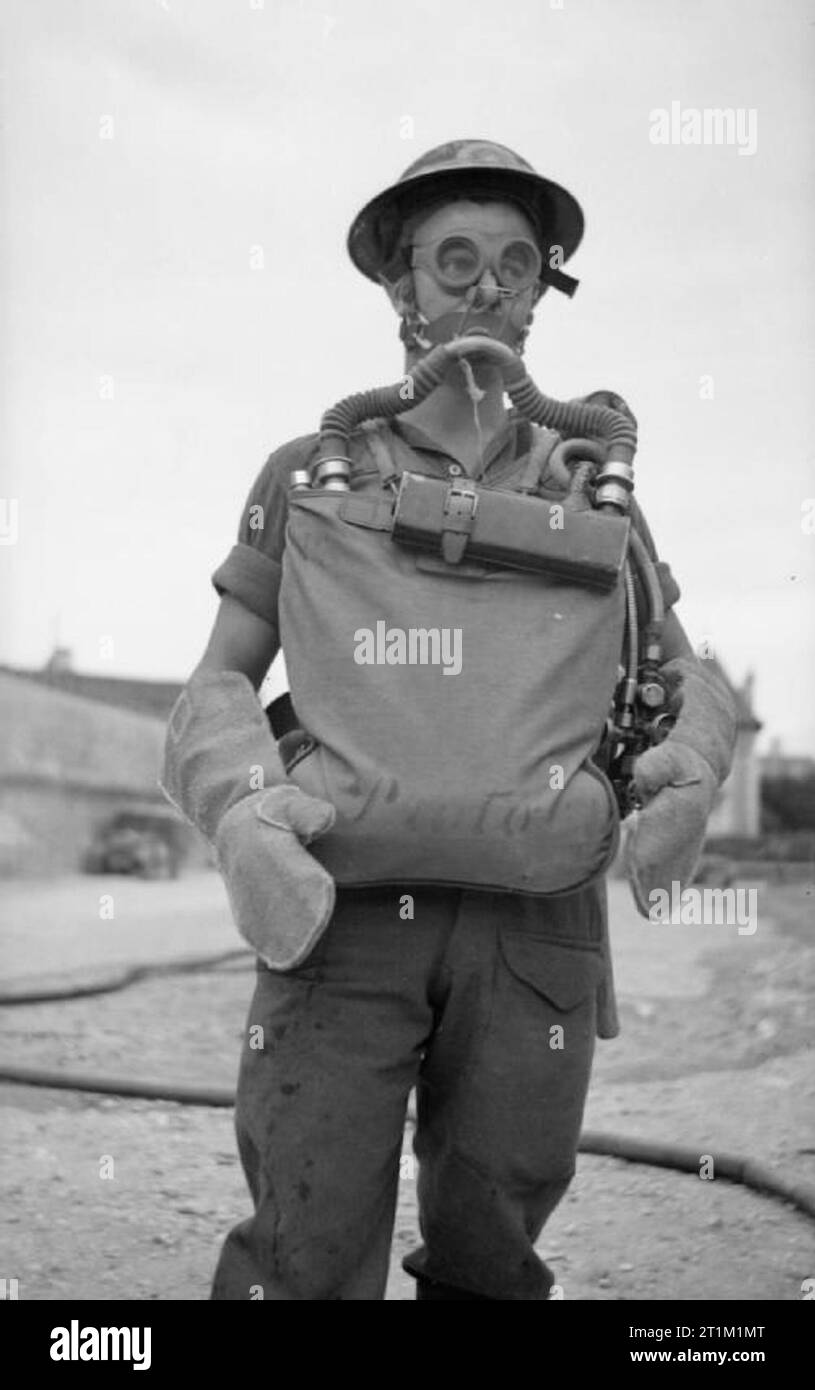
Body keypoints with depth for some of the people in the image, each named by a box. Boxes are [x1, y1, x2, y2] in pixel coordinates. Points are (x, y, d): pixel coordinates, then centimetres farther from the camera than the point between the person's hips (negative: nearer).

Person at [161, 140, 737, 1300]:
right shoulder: (306, 477, 13)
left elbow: (689, 681, 20)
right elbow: (221, 683, 13)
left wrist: (689, 771, -5)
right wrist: (238, 813, -10)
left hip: (537, 923, 2)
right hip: (343, 906, -1)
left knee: (486, 1262, 6)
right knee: (310, 1261, -9)